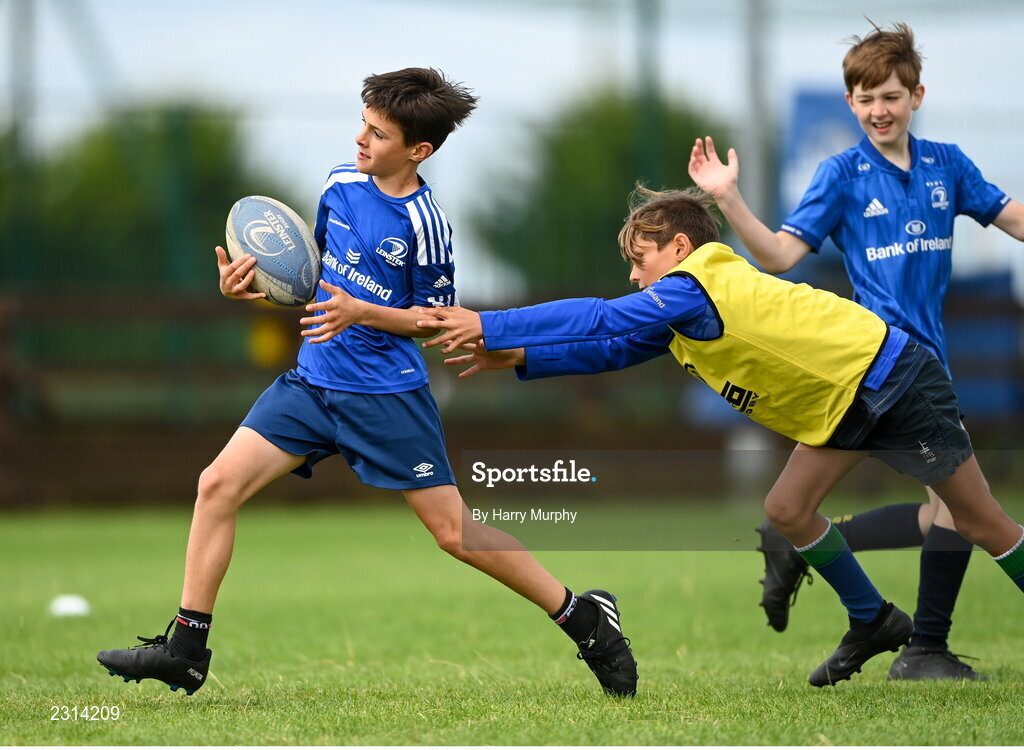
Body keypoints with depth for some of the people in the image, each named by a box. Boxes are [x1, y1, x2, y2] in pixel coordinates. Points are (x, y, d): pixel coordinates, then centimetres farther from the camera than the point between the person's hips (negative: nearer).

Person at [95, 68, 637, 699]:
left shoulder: (424, 223, -15)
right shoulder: (341, 184, 3)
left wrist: (360, 313, -21)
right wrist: (255, 281, 1)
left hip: (385, 393, -6)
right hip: (312, 381, 6)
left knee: (453, 530, -5)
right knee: (219, 484, -5)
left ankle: (583, 617, 11)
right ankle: (186, 651, 1)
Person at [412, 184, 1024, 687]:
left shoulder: (695, 290, -21)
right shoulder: (685, 311, 8)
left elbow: (598, 320, -26)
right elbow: (616, 348, 12)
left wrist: (490, 326, -25)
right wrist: (519, 358, 3)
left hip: (894, 380, -10)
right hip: (848, 398, 10)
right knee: (789, 510, 6)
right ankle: (875, 623, 20)